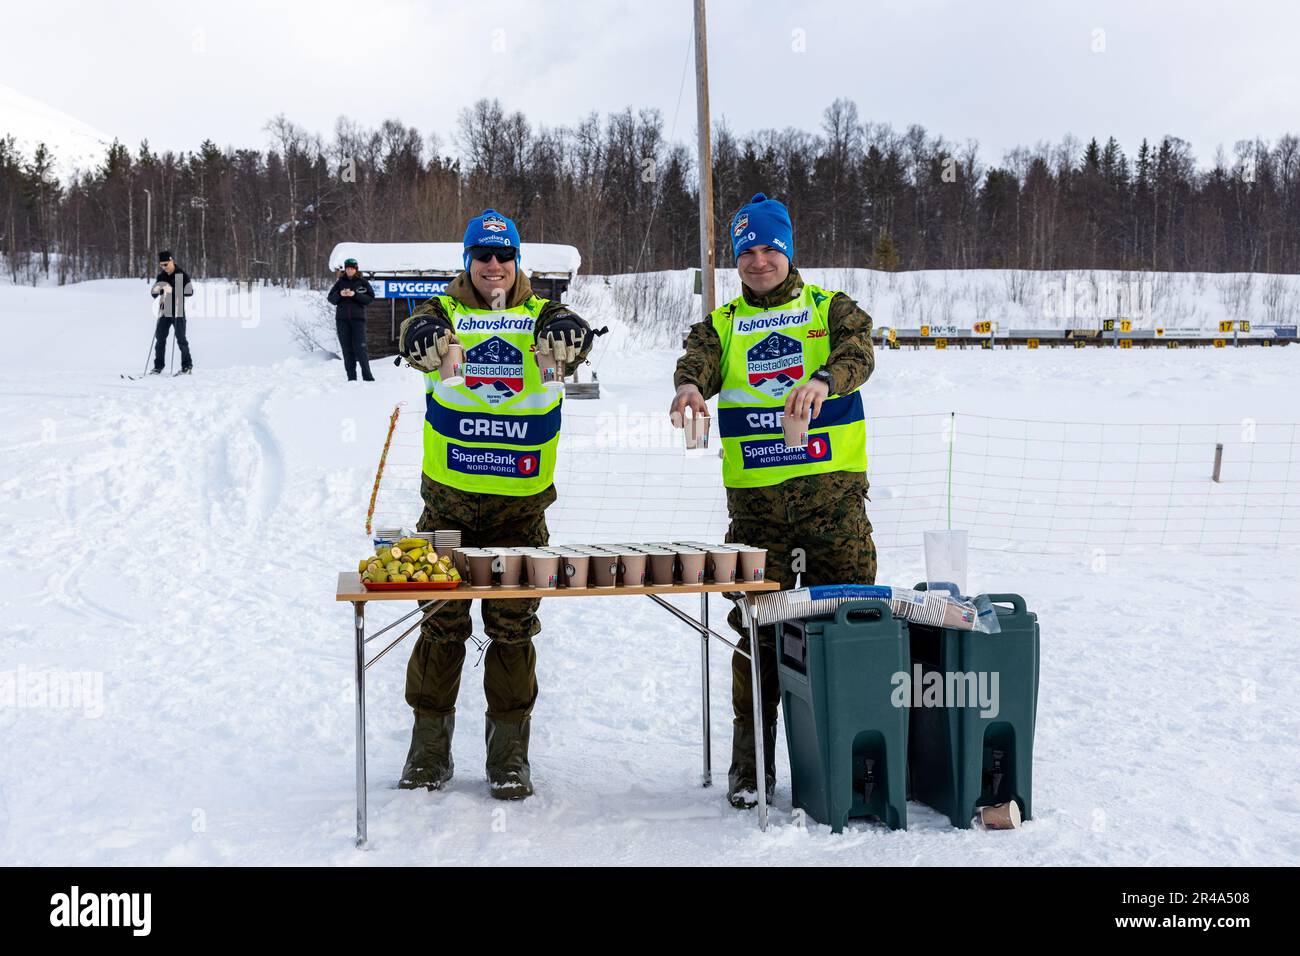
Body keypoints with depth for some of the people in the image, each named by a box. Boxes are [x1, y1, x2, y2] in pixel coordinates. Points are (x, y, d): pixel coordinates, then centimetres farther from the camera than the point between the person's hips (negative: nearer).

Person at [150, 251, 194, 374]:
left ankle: (187, 365, 6)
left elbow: (189, 291, -14)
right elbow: (153, 294, 9)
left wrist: (173, 290, -25)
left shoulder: (182, 274, -5)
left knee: (181, 339, -4)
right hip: (164, 312, 5)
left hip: (178, 313, -5)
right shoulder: (161, 277, 9)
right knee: (160, 338, 4)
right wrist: (158, 290, -15)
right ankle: (158, 366, 10)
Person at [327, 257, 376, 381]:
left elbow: (370, 298, -3)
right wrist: (339, 294, -11)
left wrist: (355, 294, -14)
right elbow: (331, 299, 9)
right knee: (347, 349, 0)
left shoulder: (363, 282, 5)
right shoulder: (340, 282, 12)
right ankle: (351, 377, 2)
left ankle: (367, 376, -4)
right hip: (342, 319, 3)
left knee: (360, 347, -11)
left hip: (358, 317, -3)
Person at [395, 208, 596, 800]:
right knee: (441, 624, 4)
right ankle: (429, 750, 18)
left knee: (514, 629, 5)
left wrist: (564, 337, -43)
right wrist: (426, 341, -44)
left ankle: (509, 757, 16)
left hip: (521, 506, 0)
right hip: (449, 502, 0)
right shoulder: (445, 311, 4)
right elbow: (416, 336, -20)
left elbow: (573, 339, -18)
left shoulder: (540, 314, 5)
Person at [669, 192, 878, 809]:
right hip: (756, 498, 1)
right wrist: (689, 386, -32)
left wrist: (824, 378, -34)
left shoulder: (831, 309, 10)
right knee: (757, 625, 1)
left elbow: (859, 353, -11)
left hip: (834, 491, -1)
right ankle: (750, 761, 11)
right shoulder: (723, 323, 14)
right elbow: (699, 360, -7)